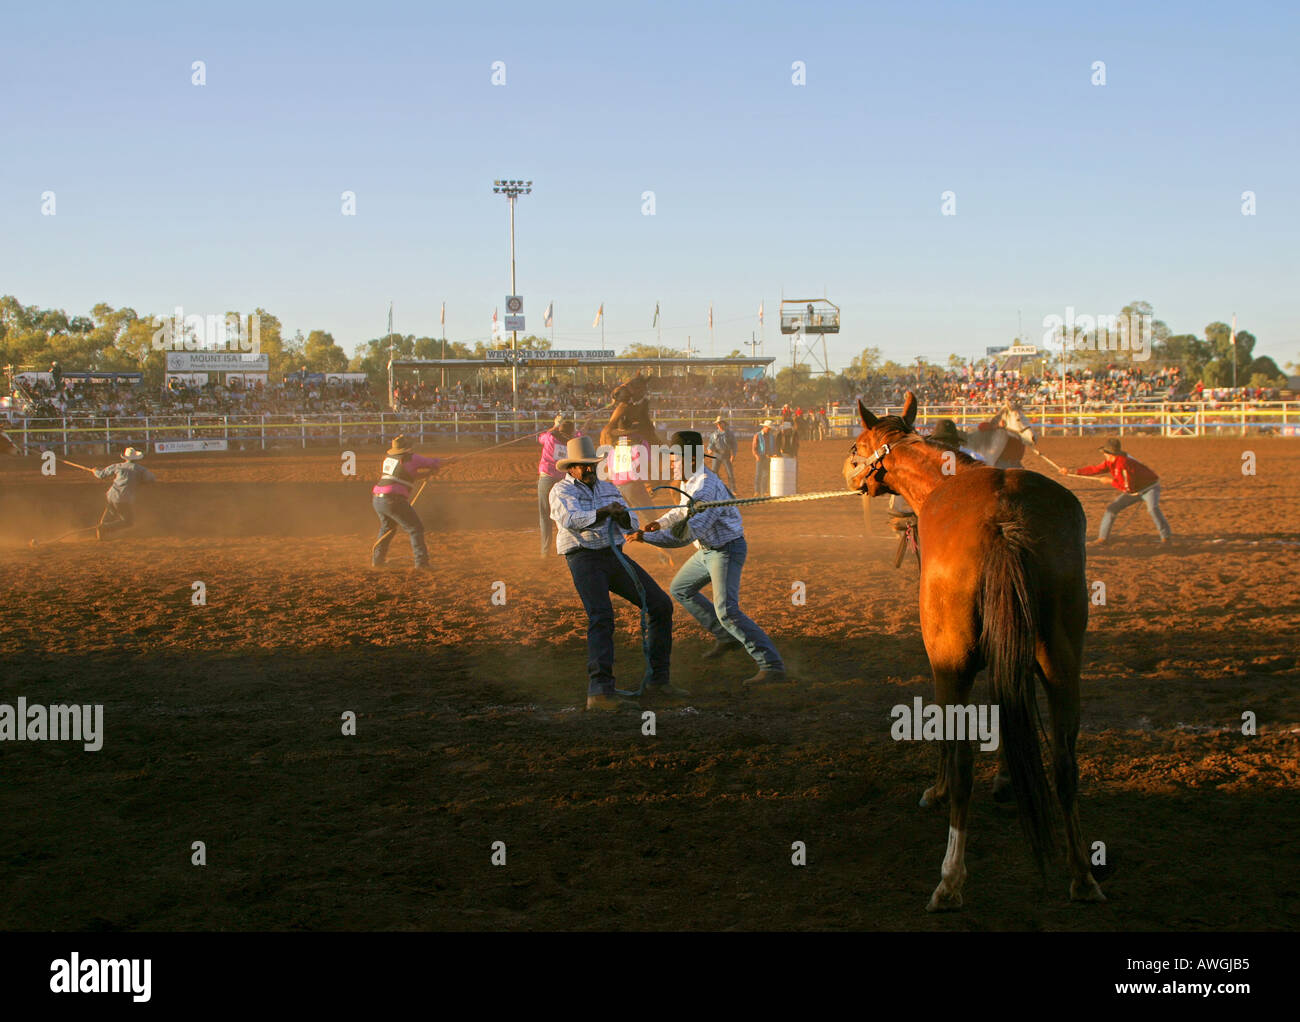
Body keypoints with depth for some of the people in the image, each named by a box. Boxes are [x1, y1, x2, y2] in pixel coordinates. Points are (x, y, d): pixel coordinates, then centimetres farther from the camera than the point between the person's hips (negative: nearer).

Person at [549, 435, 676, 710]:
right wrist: (603, 513, -32)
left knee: (660, 605, -1)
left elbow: (630, 524, 10)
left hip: (615, 556, 6)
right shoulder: (561, 491, 1)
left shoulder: (608, 488, 18)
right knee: (601, 618, -24)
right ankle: (599, 690, -28)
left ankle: (657, 680, 7)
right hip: (584, 559, -6)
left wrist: (623, 515, -13)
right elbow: (571, 519, -20)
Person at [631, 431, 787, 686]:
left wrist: (647, 537, -33)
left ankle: (772, 666, -21)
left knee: (727, 610, -21)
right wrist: (660, 523, 7)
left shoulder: (705, 488, -28)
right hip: (709, 549, 11)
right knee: (680, 589, 23)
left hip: (727, 551, -11)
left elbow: (685, 535, -35)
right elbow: (685, 509, 24)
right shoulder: (691, 479, 4)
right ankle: (726, 637, 26)